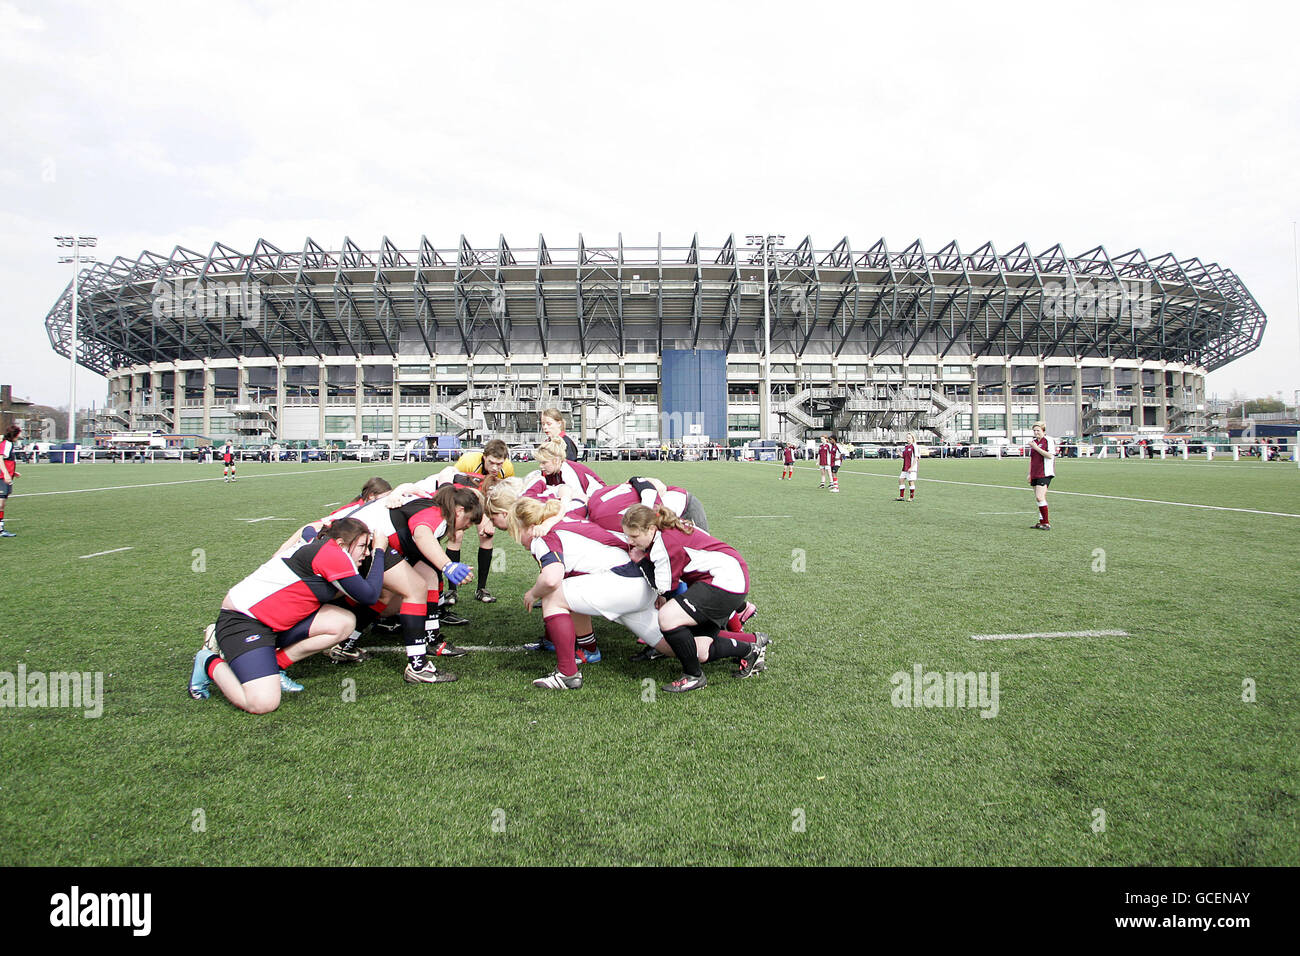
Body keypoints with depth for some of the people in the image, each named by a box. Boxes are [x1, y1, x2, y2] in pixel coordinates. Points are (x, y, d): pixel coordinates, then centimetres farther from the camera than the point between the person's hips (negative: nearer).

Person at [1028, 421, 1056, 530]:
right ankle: (1041, 522, 13)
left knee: (1040, 497, -16)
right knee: (1038, 498, 8)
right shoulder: (1034, 442, 18)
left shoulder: (1049, 441, -4)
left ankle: (1046, 523, -10)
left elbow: (1050, 455, -17)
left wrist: (1036, 448, -19)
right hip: (1035, 475, 8)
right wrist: (1030, 474, 19)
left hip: (1045, 474, -8)